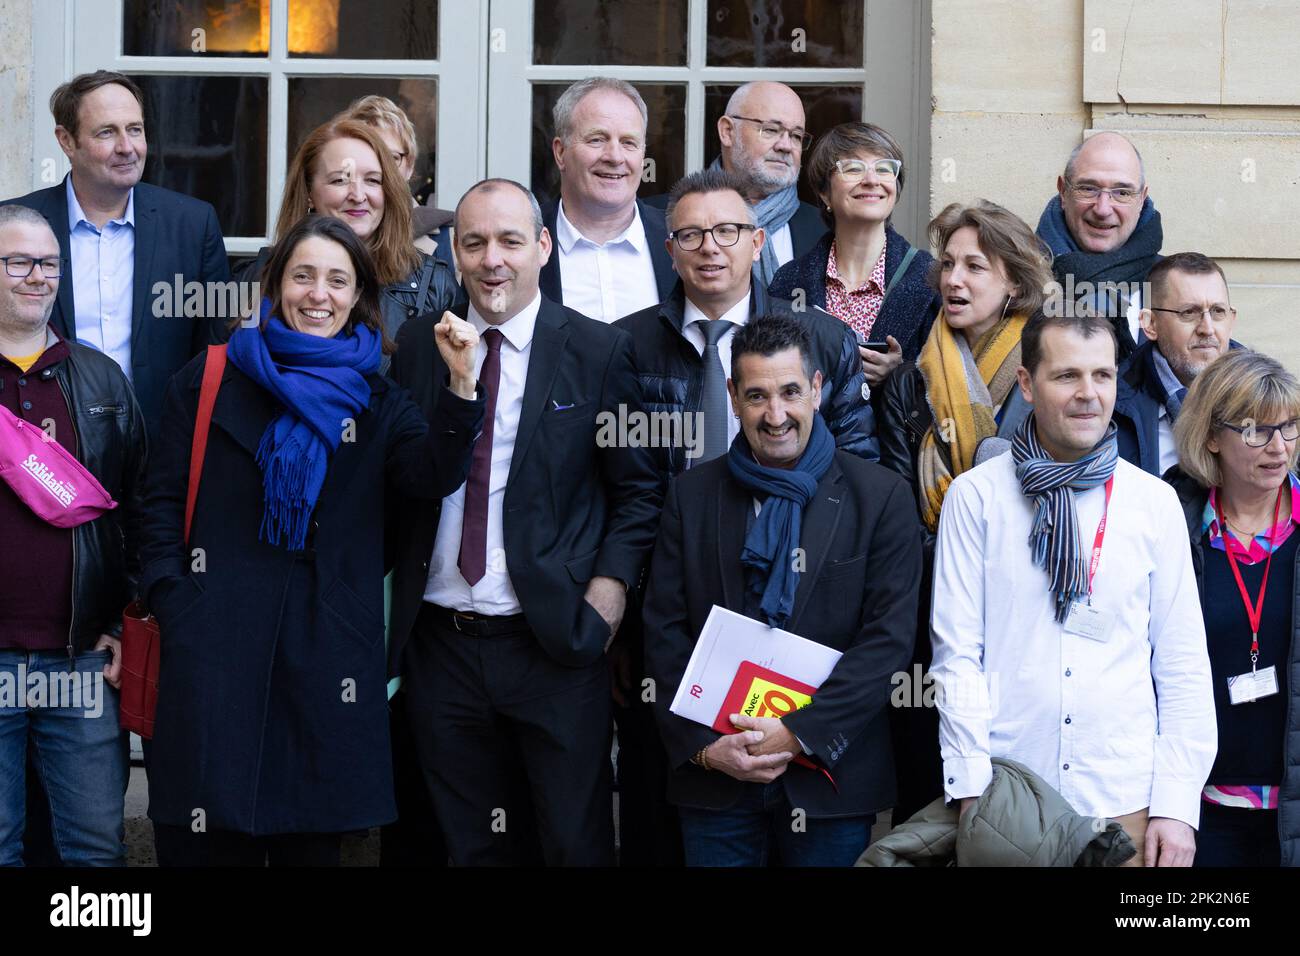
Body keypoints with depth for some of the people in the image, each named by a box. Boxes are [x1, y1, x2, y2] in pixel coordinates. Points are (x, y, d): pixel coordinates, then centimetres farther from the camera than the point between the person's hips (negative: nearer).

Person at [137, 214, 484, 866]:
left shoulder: (376, 401, 11)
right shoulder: (209, 380, 7)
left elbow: (433, 475, -7)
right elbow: (164, 500, 6)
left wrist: (460, 385, -21)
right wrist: (172, 605, -6)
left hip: (330, 640, 1)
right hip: (216, 638, -1)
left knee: (313, 837, 8)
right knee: (213, 839, 1)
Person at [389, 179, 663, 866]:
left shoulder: (599, 351, -2)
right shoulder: (417, 345, 6)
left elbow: (638, 490, 1)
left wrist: (608, 590, -8)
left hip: (554, 645, -3)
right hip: (439, 646, 3)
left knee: (575, 845, 3)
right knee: (472, 848, 13)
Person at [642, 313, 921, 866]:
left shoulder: (880, 497, -2)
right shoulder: (691, 497, 6)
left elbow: (889, 638, -8)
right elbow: (665, 634, 4)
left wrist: (799, 734, -14)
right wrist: (702, 745, -8)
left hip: (830, 775, -2)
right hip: (714, 776, 2)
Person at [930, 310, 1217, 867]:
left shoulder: (1155, 502, 3)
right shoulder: (976, 497, -2)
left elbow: (1183, 665, 3)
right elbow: (957, 651, -3)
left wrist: (1177, 803, -3)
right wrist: (971, 790, -9)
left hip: (1126, 800, 1)